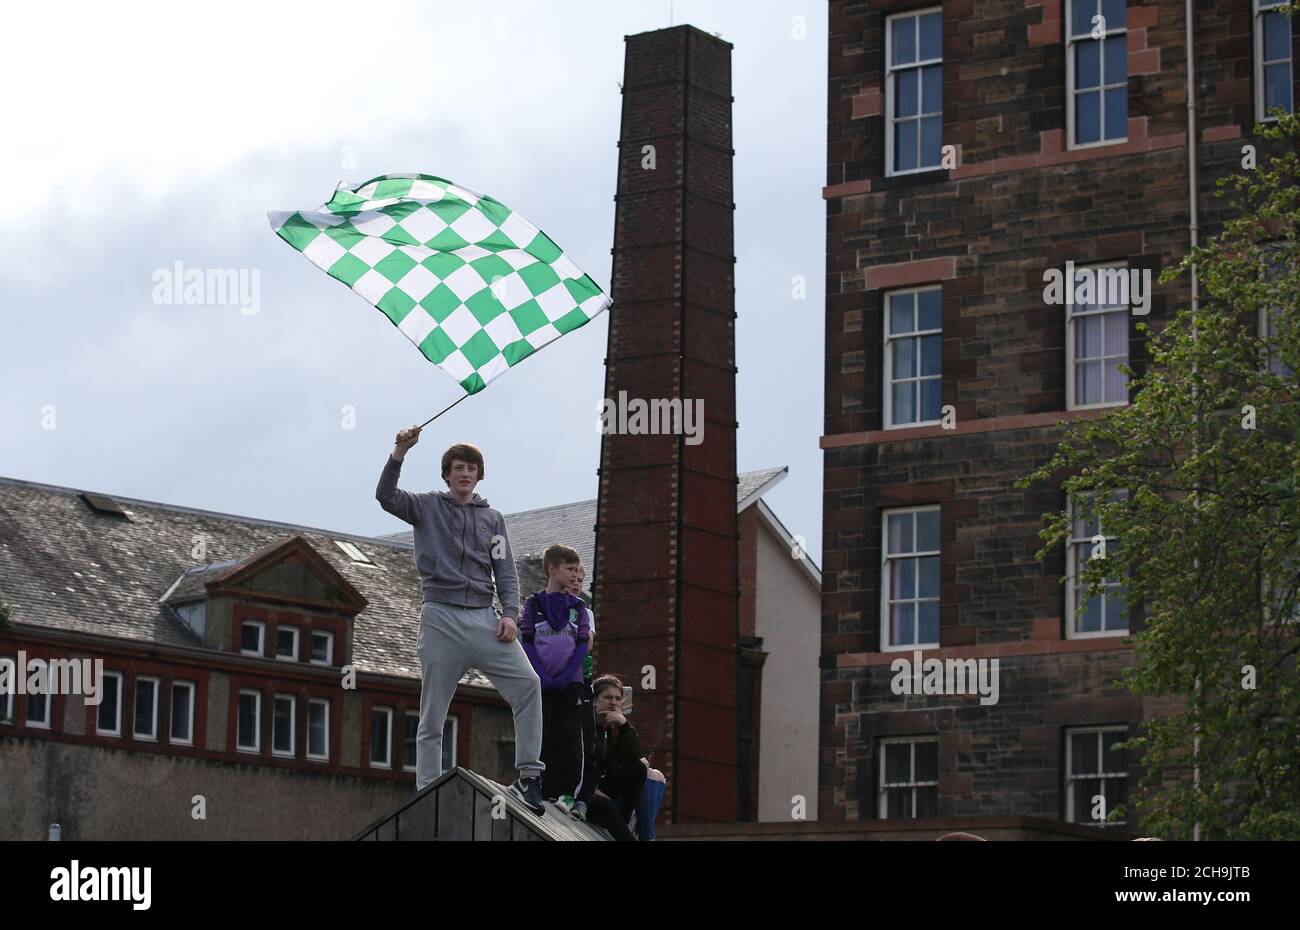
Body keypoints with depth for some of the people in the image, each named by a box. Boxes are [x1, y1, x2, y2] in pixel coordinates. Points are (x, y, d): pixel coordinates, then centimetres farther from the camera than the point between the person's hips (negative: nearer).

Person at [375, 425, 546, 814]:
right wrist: (399, 453, -20)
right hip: (440, 618, -2)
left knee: (527, 683, -18)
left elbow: (505, 572, 14)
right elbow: (386, 497, -7)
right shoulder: (428, 506, 10)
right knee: (432, 716, -1)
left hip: (484, 618, 2)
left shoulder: (492, 519, 18)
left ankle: (528, 775, -14)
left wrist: (509, 614, -2)